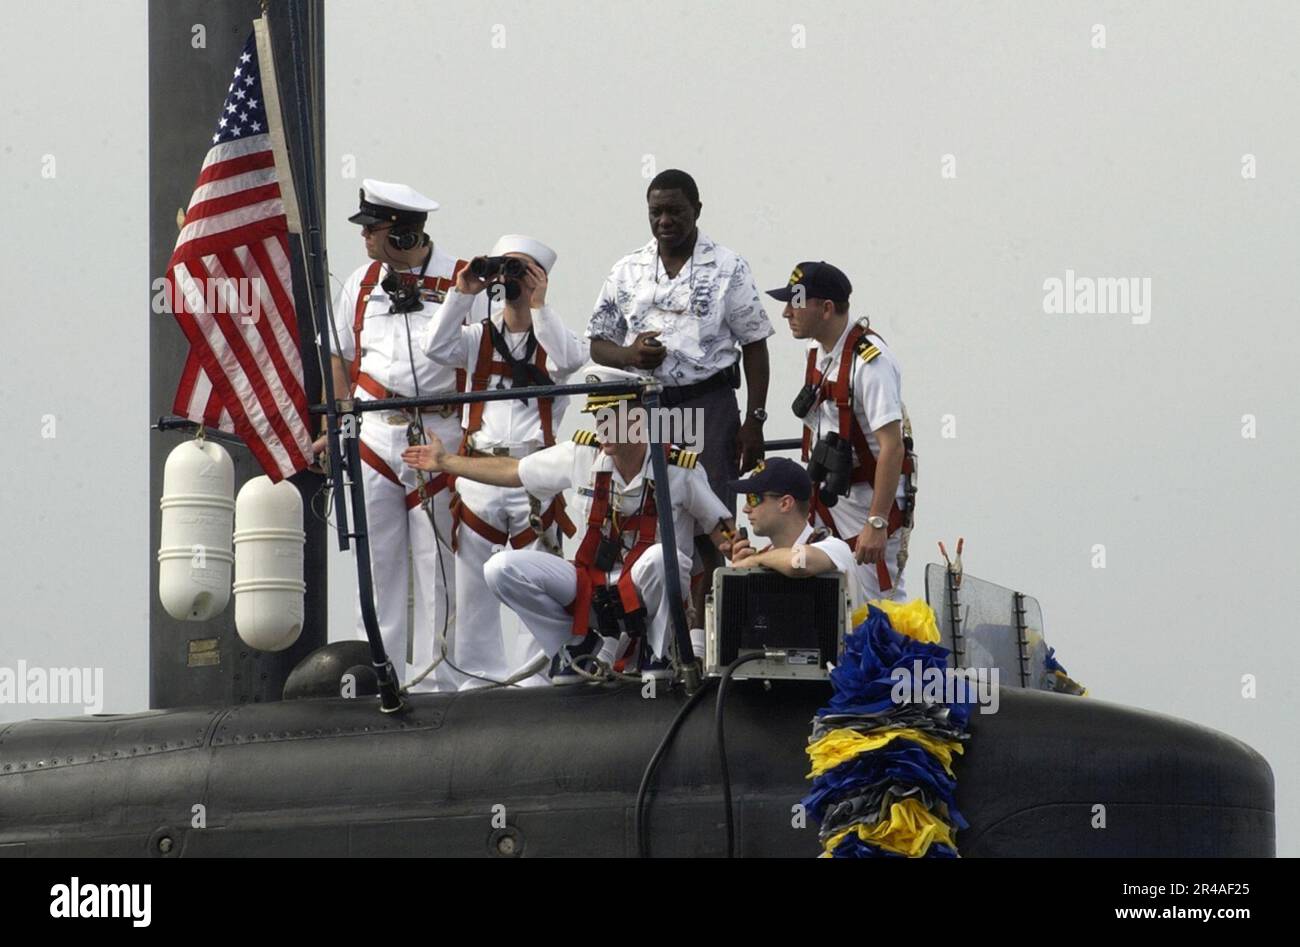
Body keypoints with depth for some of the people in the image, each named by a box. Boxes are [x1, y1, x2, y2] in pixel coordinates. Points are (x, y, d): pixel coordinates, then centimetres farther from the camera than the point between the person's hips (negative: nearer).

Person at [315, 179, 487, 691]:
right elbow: (341, 360, 18)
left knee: (437, 559, -1)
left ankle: (435, 674, 3)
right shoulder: (362, 283, 12)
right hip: (373, 434, 4)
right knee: (376, 558, 3)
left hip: (437, 434, -4)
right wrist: (335, 428, 8)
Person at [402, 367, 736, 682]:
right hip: (592, 584, 4)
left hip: (651, 588, -4)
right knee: (502, 569, -16)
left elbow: (722, 533, -9)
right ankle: (580, 645, -1)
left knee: (661, 556, -40)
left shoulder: (680, 468, -13)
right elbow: (512, 471, 8)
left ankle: (659, 658, -16)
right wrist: (445, 462, 11)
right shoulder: (584, 454, -4)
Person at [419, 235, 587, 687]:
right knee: (473, 580, 5)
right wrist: (461, 293, -6)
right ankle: (482, 672, 11)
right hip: (478, 474, 3)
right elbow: (435, 347, -3)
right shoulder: (479, 337, 14)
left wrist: (537, 304, -16)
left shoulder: (552, 334, 8)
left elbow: (569, 360, -15)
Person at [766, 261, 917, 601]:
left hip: (871, 496, -8)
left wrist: (877, 523, -29)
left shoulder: (870, 360, -23)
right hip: (828, 496, 9)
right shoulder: (818, 350, 6)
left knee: (881, 600, -8)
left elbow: (892, 446, -27)